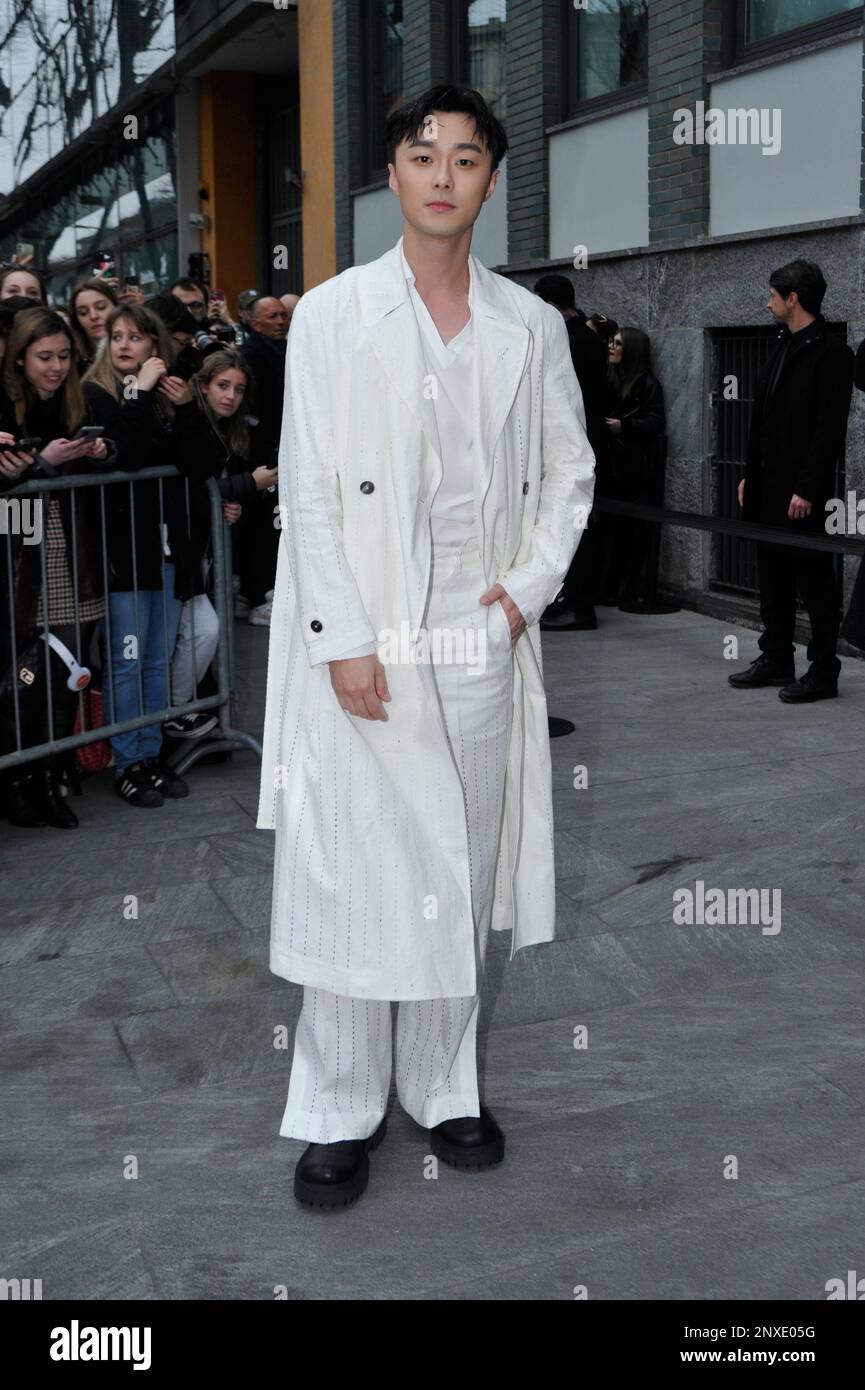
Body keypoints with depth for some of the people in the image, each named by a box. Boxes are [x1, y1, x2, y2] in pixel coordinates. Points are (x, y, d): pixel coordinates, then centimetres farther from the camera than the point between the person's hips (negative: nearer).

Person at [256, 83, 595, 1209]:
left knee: (465, 872, 11)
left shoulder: (532, 325, 8)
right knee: (354, 875, 0)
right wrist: (344, 640, -12)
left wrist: (530, 586, 1)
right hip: (368, 640, -3)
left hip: (484, 635, 3)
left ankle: (443, 1087, 26)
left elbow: (571, 468, 15)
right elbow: (306, 488, -5)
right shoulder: (332, 315, -1)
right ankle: (339, 1113, 14)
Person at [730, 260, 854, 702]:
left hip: (802, 493, -9)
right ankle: (776, 659, 23)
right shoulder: (783, 348, 16)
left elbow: (829, 429, -17)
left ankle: (823, 671, 5)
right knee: (773, 580, 14)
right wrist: (750, 475, 16)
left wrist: (807, 490, -20)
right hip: (768, 487, 9)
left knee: (814, 582, -1)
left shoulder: (830, 353, -12)